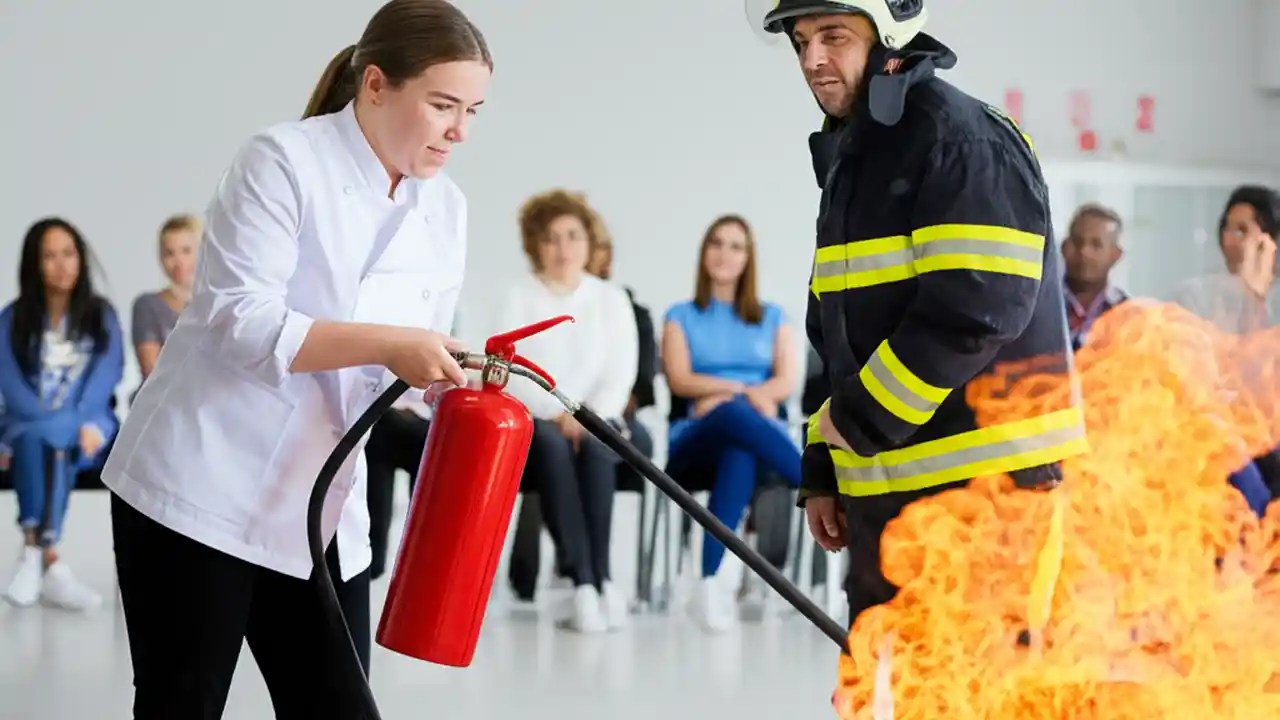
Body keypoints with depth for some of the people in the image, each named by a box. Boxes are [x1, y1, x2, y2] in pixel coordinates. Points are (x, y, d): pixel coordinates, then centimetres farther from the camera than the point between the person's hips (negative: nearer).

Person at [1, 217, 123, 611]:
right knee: (43, 441, -37)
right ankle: (51, 566, -48)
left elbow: (109, 371, -2)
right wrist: (48, 418, -19)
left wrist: (79, 422, -20)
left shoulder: (101, 314, 13)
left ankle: (33, 553, -43)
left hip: (86, 427, 0)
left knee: (53, 440, -37)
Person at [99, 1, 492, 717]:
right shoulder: (283, 161, -13)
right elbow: (239, 319, -21)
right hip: (204, 488, -6)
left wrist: (455, 374, -12)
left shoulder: (446, 210, 8)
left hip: (323, 507, 6)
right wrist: (387, 345, -28)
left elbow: (413, 356, 11)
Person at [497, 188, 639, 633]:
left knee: (595, 446, -35)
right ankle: (587, 580, -41)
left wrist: (591, 415, -15)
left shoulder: (611, 299, 12)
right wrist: (557, 413, -19)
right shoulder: (519, 297, 6)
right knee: (554, 445, -36)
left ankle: (596, 579, -35)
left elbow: (621, 374, 3)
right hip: (534, 420, -1)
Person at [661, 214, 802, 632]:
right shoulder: (681, 317, 21)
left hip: (757, 431, 1)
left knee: (740, 452, -42)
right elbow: (680, 381, 4)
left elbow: (788, 382, 7)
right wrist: (745, 390, -10)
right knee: (735, 416, -42)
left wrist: (724, 395, -10)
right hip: (696, 440, -1)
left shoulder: (772, 318, 24)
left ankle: (713, 581, -56)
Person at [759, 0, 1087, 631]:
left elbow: (979, 309, -23)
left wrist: (859, 420, -15)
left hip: (988, 482, -10)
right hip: (887, 490, 10)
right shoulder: (848, 159, 18)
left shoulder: (963, 139, -12)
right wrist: (825, 471, 16)